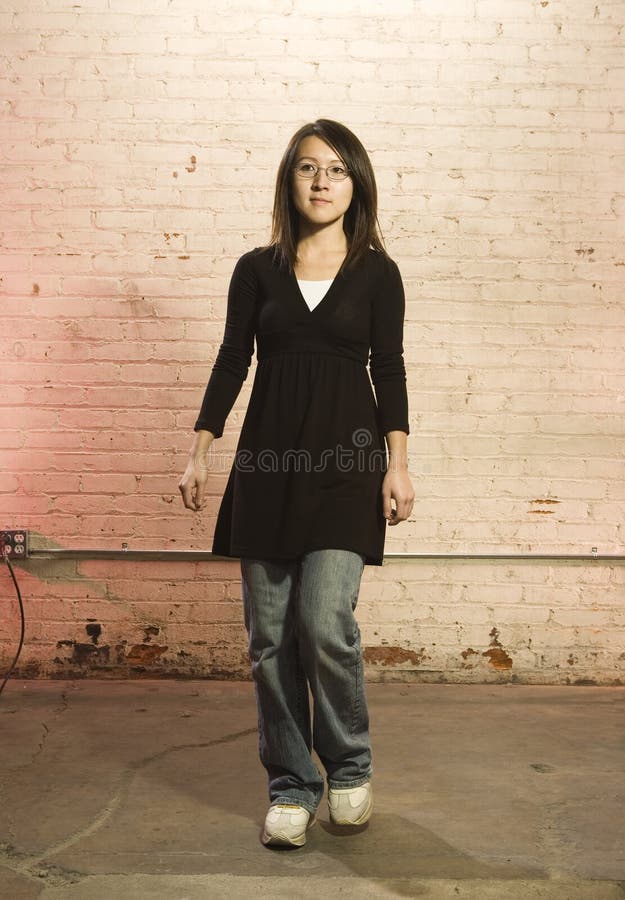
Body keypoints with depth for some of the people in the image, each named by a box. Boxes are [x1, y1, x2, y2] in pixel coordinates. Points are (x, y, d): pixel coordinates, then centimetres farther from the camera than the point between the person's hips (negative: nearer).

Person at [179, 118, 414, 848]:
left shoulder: (377, 273, 5)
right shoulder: (257, 269, 8)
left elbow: (388, 370, 3)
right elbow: (231, 362, 8)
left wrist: (398, 463, -5)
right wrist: (198, 452, 3)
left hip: (346, 460, -2)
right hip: (268, 460, 2)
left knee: (325, 623, -11)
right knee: (270, 636, 2)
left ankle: (349, 768, 16)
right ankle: (291, 786, 19)